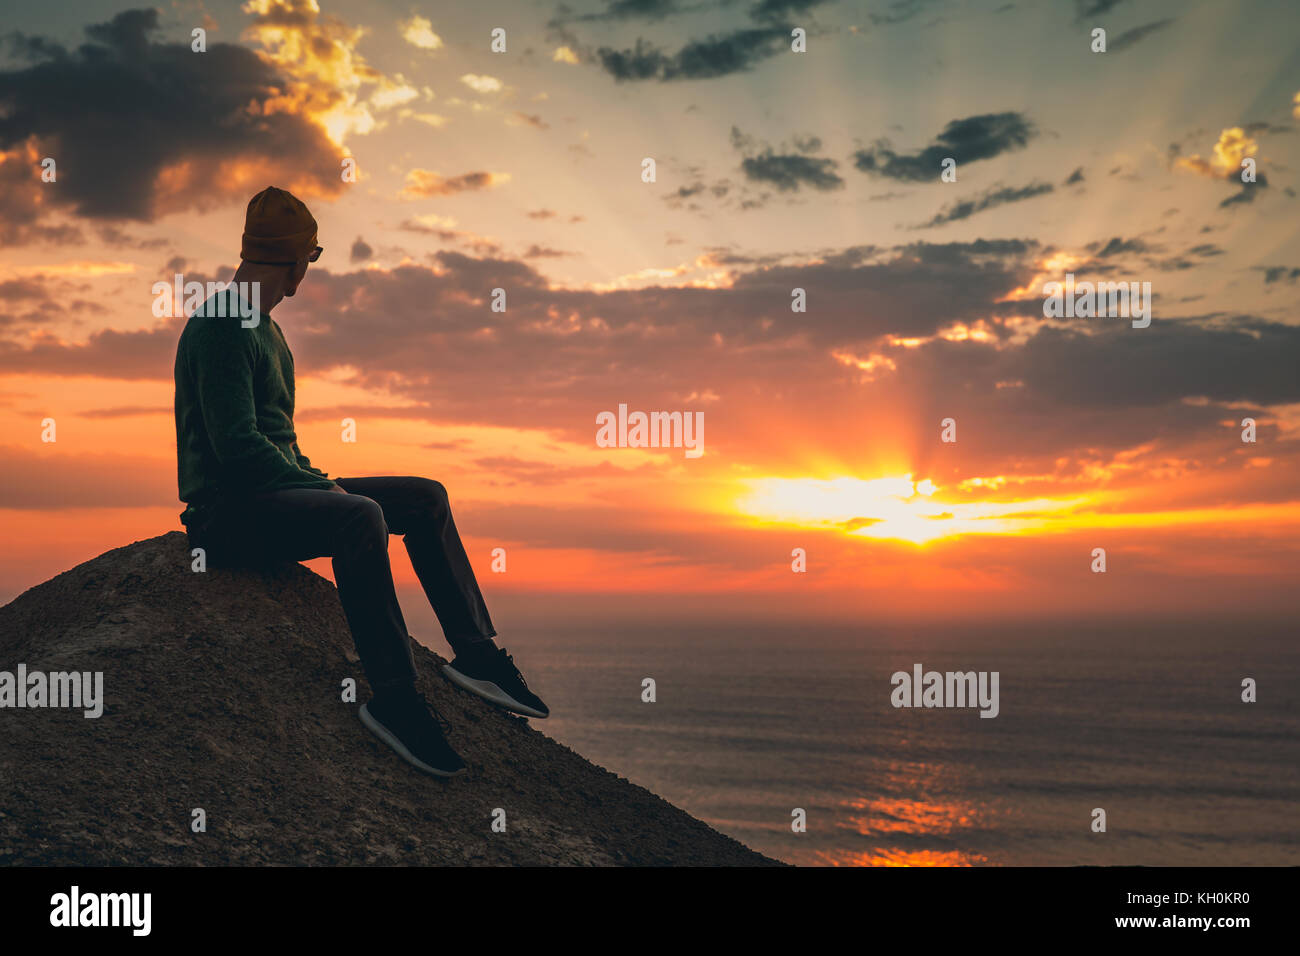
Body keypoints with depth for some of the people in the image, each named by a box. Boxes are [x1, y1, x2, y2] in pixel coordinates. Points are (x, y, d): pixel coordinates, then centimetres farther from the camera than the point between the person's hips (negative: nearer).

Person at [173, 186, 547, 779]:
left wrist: (320, 481, 8)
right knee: (360, 516, -35)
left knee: (424, 498, 4)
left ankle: (475, 654, 0)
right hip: (228, 510, -10)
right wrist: (323, 488, -19)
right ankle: (394, 698, -35)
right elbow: (237, 446, -21)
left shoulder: (265, 330, 21)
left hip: (278, 490, 10)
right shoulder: (220, 327, -12)